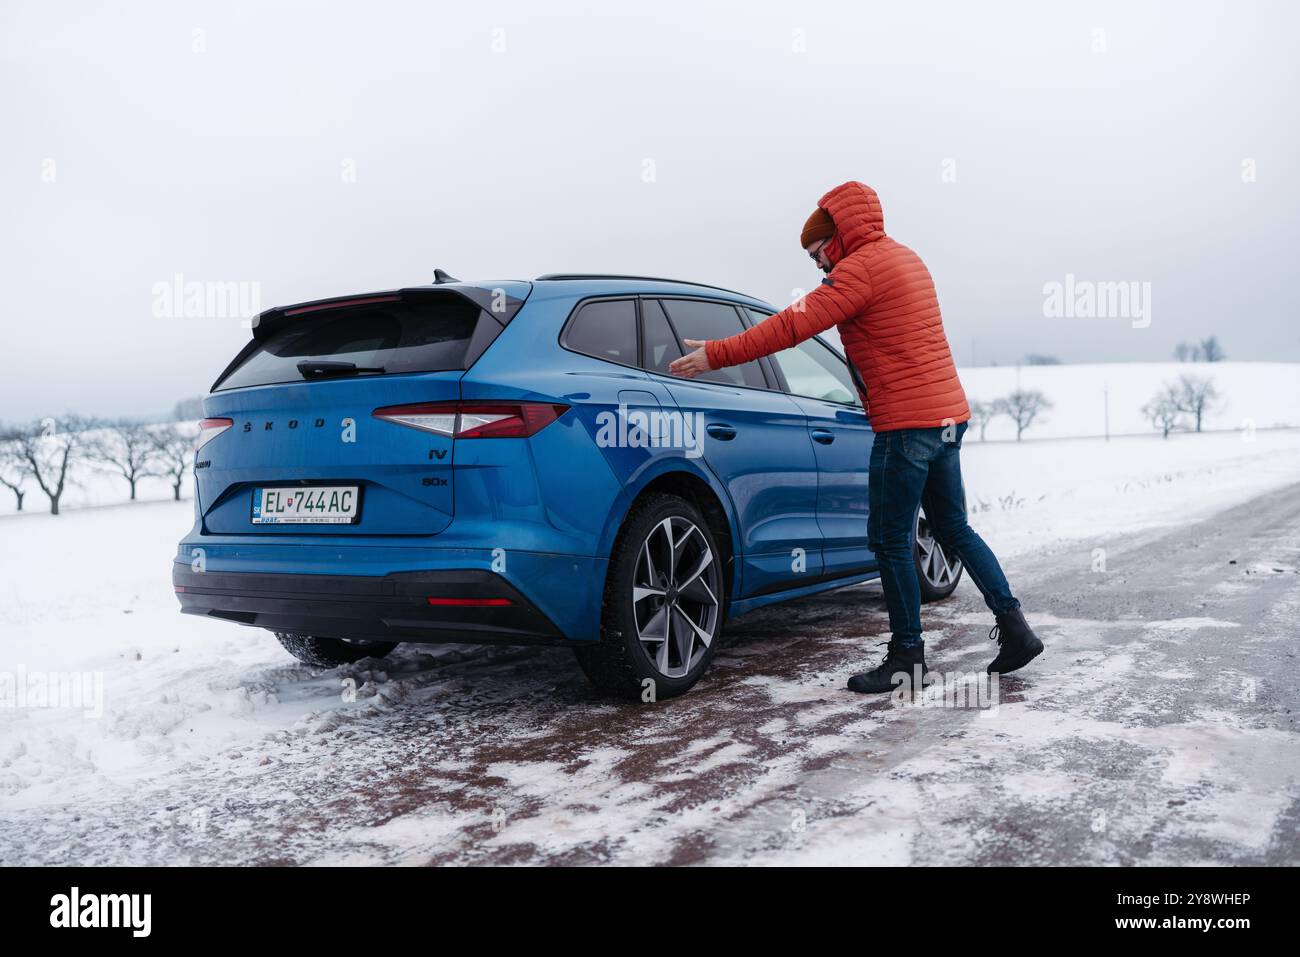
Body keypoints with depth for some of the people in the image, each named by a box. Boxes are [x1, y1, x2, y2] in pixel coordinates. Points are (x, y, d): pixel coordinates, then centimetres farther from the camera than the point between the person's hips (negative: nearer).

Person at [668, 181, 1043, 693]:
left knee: (890, 541, 0)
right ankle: (1014, 628, 18)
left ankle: (907, 656, 9)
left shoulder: (861, 266, -12)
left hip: (907, 422, -10)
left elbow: (793, 325, -17)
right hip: (946, 413, 10)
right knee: (954, 529, 17)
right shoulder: (904, 258, 18)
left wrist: (715, 354, -15)